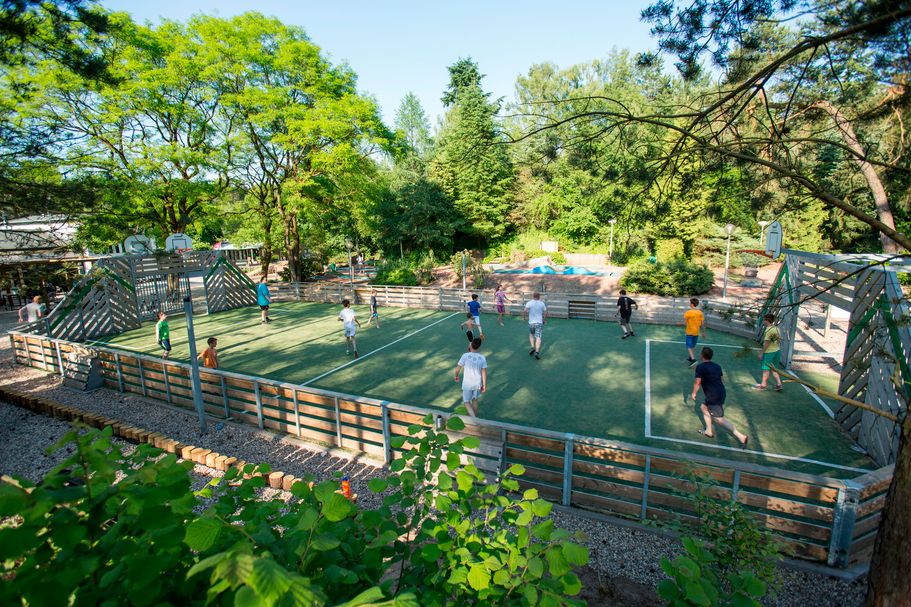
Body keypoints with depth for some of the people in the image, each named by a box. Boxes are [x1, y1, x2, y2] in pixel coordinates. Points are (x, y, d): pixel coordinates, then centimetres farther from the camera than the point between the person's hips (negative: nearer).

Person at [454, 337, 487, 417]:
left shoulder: (465, 356, -18)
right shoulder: (482, 357, -9)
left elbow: (458, 368, -11)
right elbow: (484, 373, -6)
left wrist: (456, 376, 10)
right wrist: (484, 385, 4)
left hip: (467, 384, -3)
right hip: (477, 384, 3)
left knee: (466, 402, 9)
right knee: (475, 400, 24)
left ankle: (474, 419, -7)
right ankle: (475, 416, 38)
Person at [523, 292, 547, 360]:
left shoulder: (529, 303, -3)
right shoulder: (542, 303, 3)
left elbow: (525, 311, -18)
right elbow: (545, 313, 4)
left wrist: (524, 316, 1)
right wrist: (544, 320, 20)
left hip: (531, 322, 0)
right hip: (539, 323, 0)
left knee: (531, 335, 24)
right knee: (538, 338, -3)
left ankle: (532, 347, 7)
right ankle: (537, 352, -16)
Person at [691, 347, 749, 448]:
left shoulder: (700, 367, -12)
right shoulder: (717, 366, 10)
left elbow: (697, 382, -11)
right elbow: (719, 379, 19)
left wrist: (694, 393, 5)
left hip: (714, 397, -9)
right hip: (721, 393, 9)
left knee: (719, 419, -2)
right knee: (703, 407, 25)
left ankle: (741, 436, -6)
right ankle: (709, 431, 30)